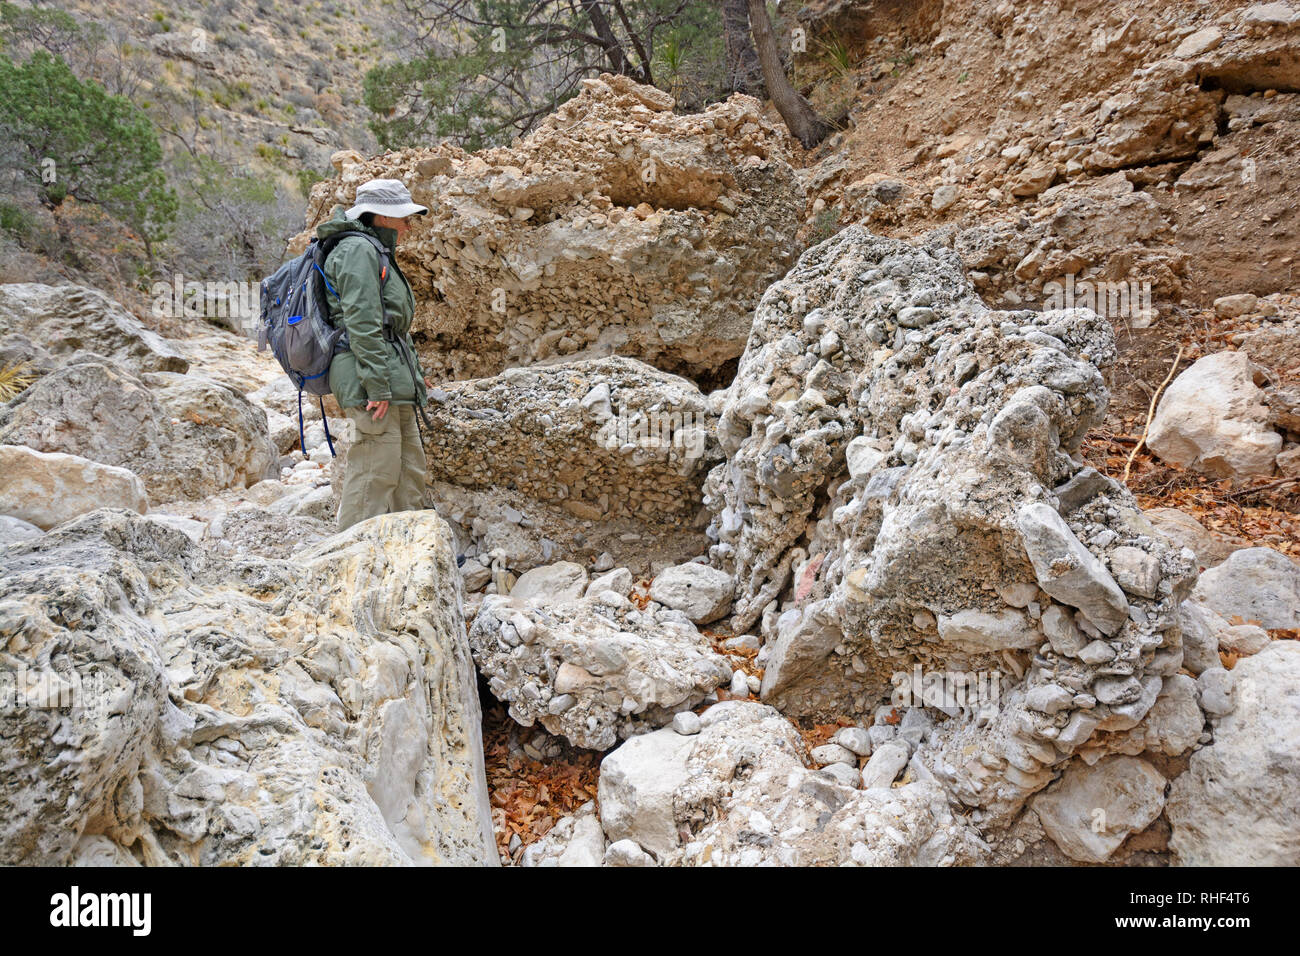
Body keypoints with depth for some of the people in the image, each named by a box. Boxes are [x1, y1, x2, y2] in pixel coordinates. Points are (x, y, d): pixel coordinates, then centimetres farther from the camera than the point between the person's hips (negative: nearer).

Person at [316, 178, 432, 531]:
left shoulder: (377, 252, 23)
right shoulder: (357, 250, -10)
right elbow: (362, 323, -19)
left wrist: (412, 373, 23)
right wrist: (378, 385, -22)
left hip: (393, 383, 11)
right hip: (373, 380, -11)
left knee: (410, 470, 14)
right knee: (376, 474, -9)